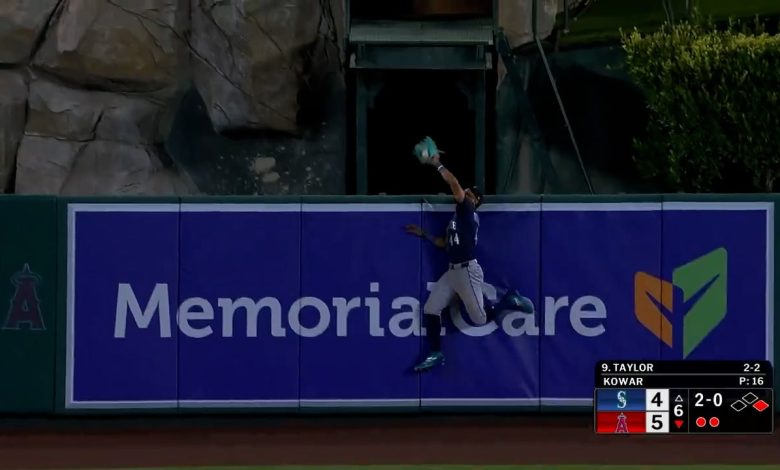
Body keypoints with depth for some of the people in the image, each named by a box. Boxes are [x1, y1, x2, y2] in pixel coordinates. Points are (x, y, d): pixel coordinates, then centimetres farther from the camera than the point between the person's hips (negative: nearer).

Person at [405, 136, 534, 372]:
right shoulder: (457, 218, 19)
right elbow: (445, 244, 27)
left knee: (481, 319, -5)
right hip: (453, 272, 9)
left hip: (467, 271, -9)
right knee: (430, 309, 1)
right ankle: (435, 354, 7)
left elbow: (455, 185, -20)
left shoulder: (468, 213, -8)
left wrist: (437, 164, -15)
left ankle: (510, 300, 19)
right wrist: (423, 234, 21)